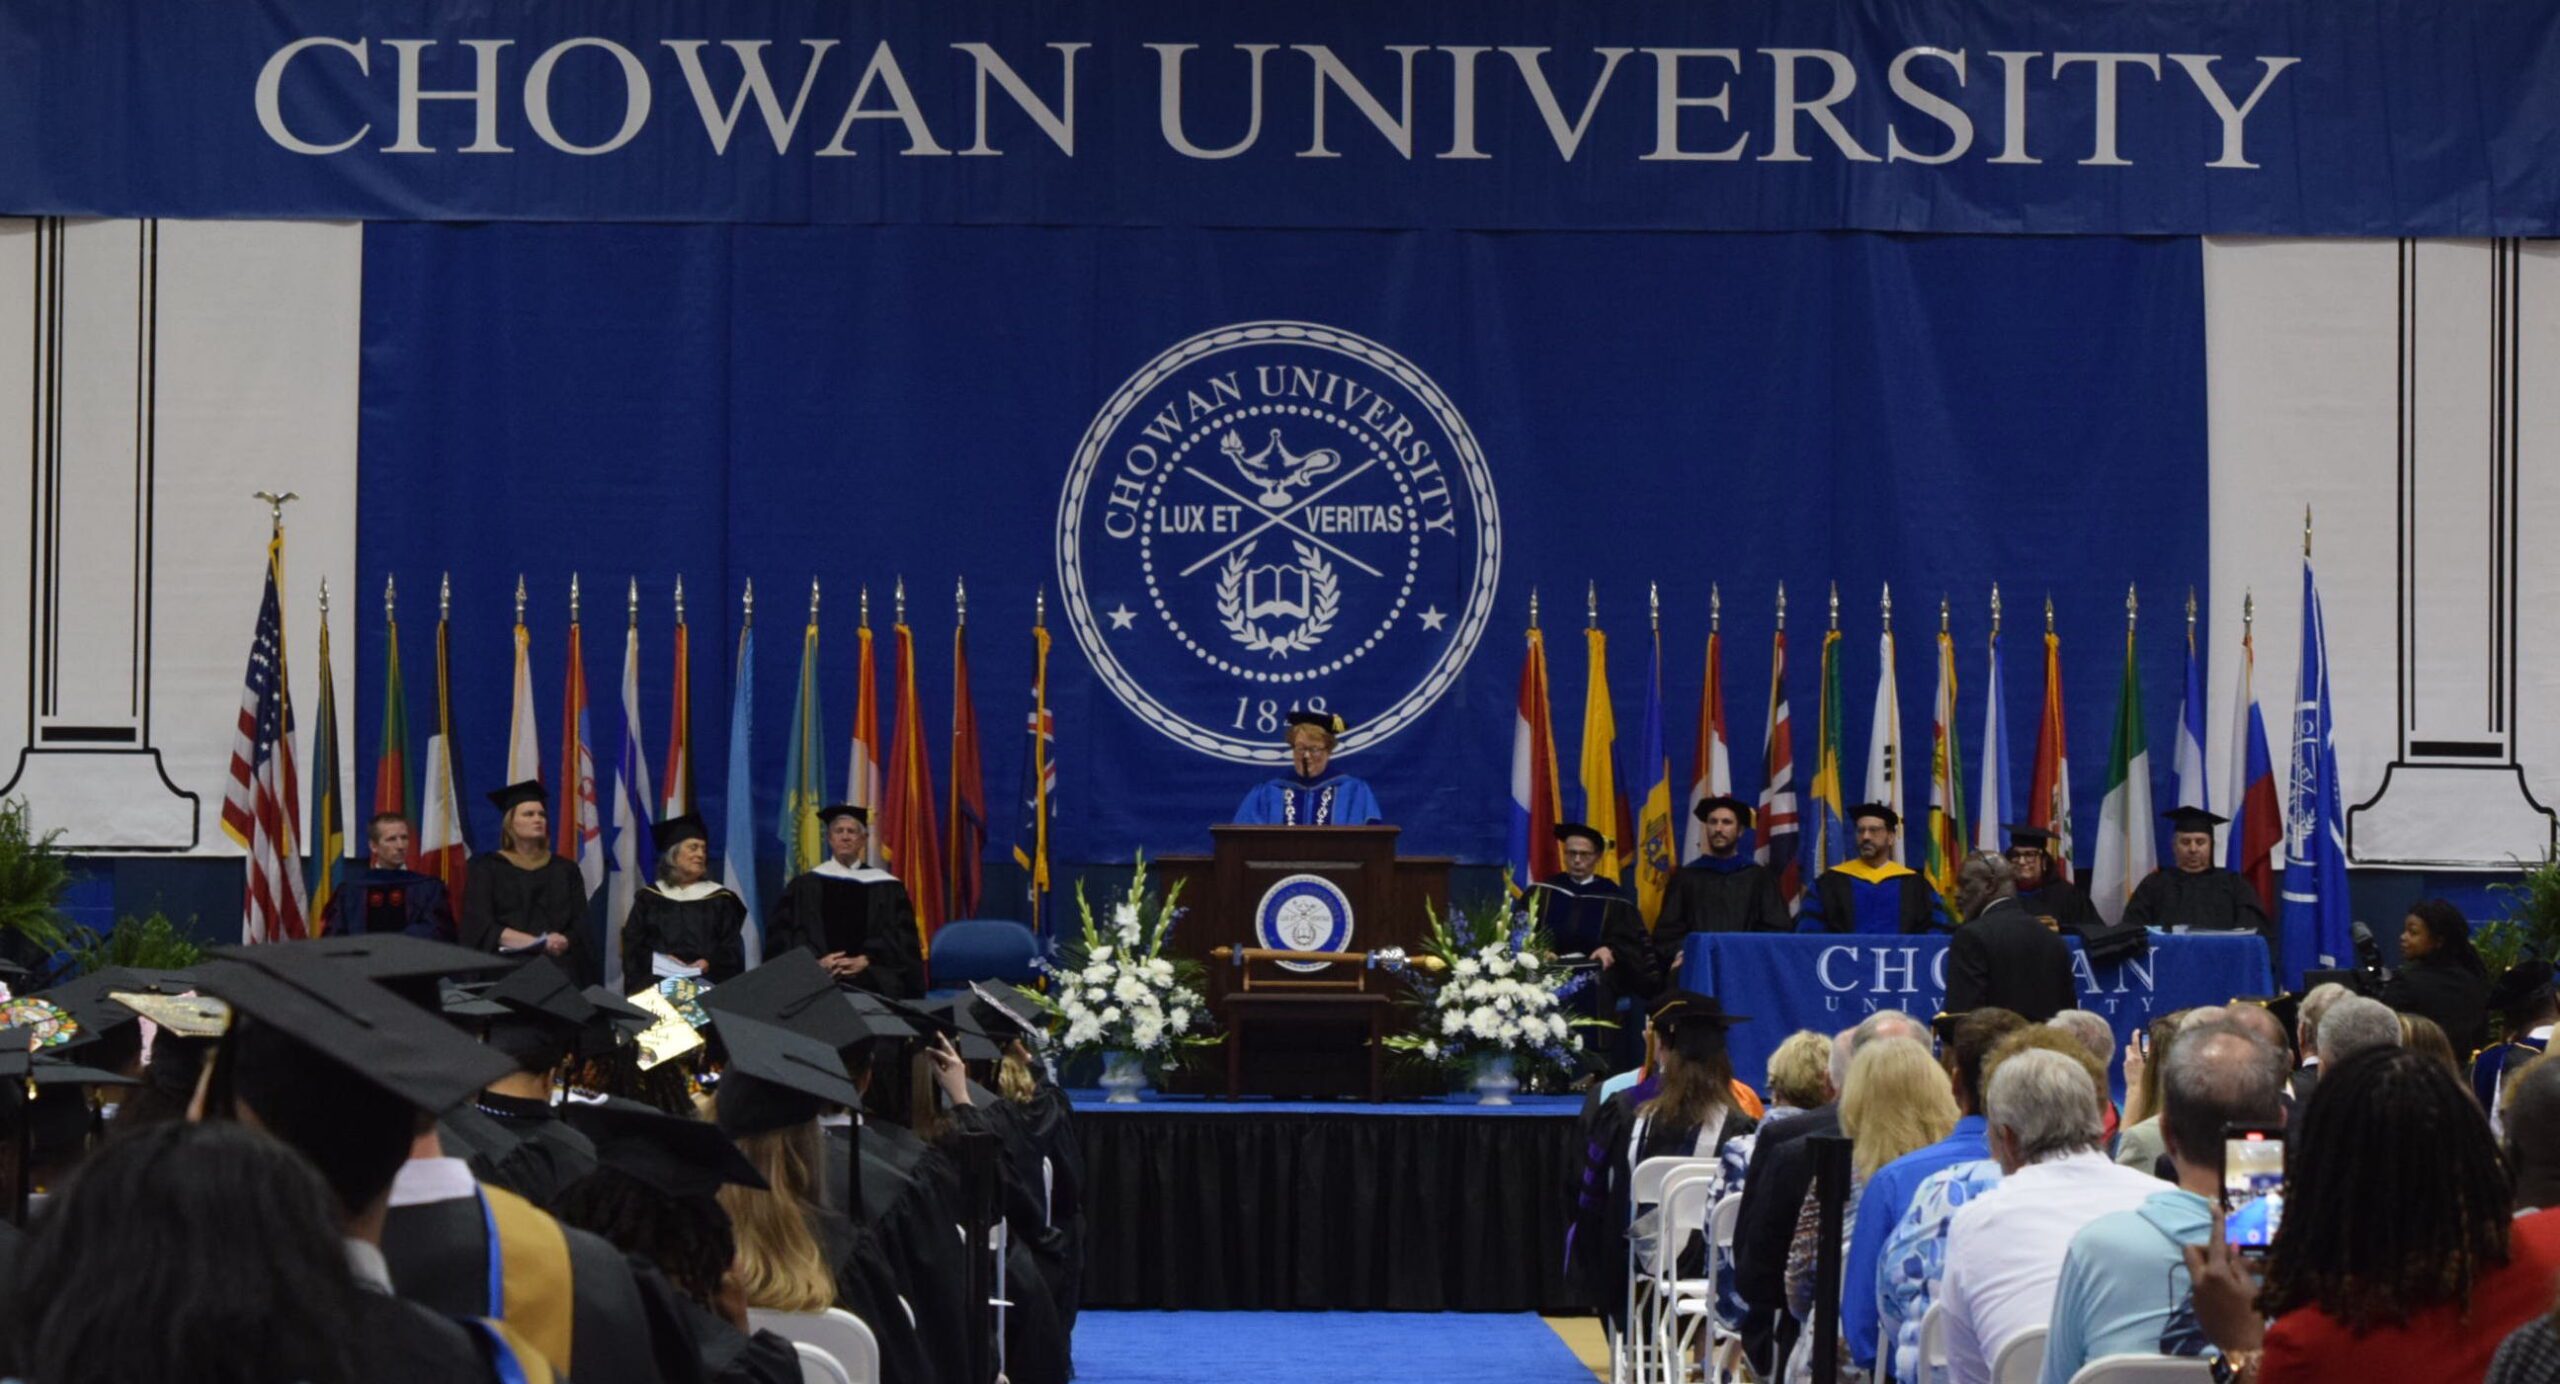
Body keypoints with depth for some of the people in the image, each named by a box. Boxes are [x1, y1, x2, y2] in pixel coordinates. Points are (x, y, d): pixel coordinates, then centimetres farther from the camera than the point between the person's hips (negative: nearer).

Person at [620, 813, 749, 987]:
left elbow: (731, 950, 8)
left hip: (706, 980, 0)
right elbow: (633, 946, 9)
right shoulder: (650, 898, 17)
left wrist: (709, 963, -11)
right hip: (656, 981, 0)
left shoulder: (720, 899, 16)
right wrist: (658, 960, -10)